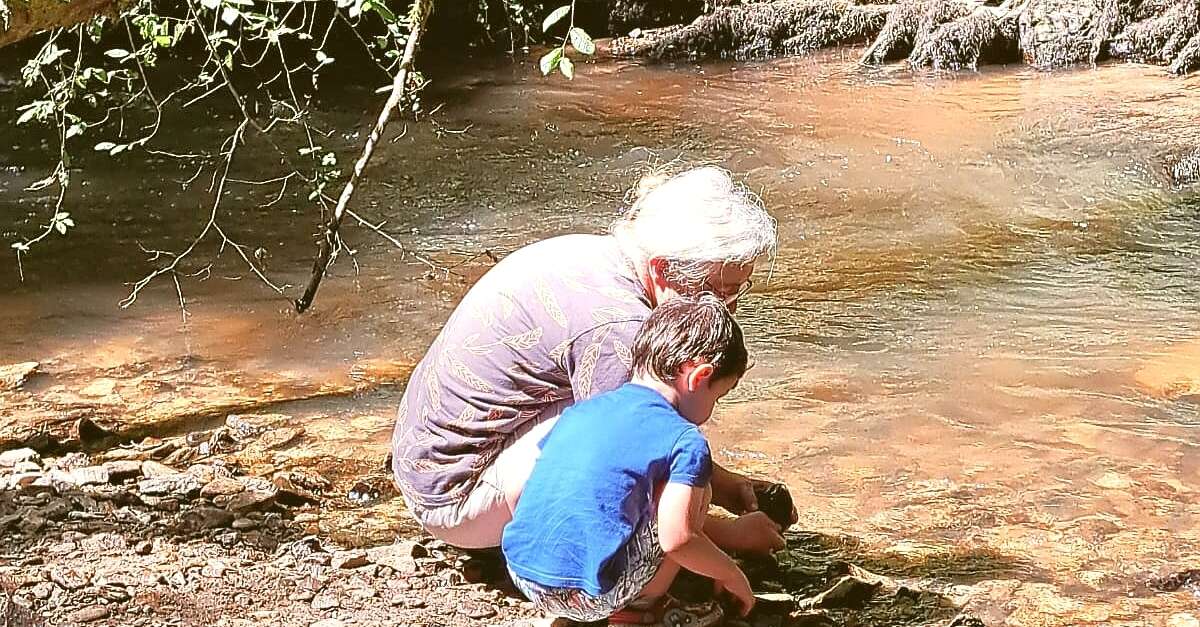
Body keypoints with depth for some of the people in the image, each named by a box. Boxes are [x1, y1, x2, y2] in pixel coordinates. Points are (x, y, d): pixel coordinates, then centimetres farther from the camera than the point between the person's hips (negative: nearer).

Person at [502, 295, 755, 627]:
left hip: (522, 571, 7)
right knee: (695, 489, 8)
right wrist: (732, 574, 7)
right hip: (591, 594, -7)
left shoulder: (578, 411, 16)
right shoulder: (685, 440, -4)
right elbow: (676, 539, -12)